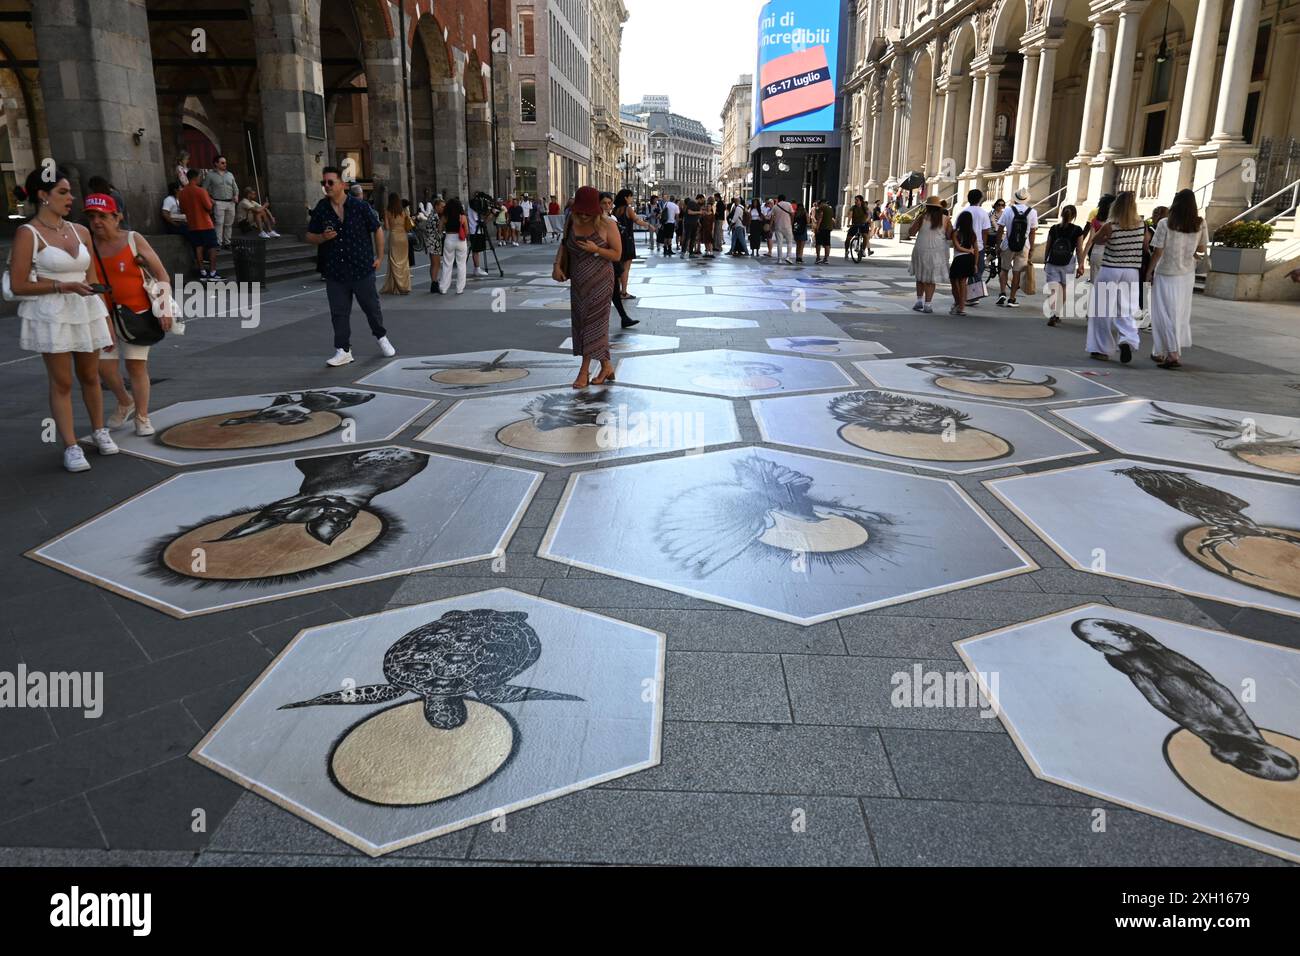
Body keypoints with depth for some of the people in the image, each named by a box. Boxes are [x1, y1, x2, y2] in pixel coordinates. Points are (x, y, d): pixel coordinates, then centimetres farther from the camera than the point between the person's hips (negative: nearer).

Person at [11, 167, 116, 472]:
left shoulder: (80, 231, 10)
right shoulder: (28, 233, -5)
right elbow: (17, 285, -7)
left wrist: (104, 316, 16)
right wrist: (62, 286, -17)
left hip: (86, 310, 5)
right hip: (51, 314, -5)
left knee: (90, 376, 13)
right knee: (61, 381, -2)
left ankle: (99, 431, 28)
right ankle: (71, 447, 1)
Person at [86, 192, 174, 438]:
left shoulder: (133, 240, -5)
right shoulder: (86, 244, 1)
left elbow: (160, 273, -3)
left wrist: (165, 308, -10)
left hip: (137, 312, -2)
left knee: (136, 364, 0)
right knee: (103, 363, -4)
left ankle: (142, 418, 12)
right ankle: (125, 403, 25)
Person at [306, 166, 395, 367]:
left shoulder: (361, 206, -7)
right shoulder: (321, 210, 1)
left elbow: (377, 230, 4)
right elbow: (310, 236, 10)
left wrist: (379, 257, 4)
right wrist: (323, 237, -12)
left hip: (363, 269, -2)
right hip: (335, 272, 2)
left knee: (372, 307, 11)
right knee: (339, 313, 3)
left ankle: (381, 337, 36)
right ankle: (343, 350, 12)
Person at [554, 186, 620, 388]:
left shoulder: (607, 225, -10)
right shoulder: (572, 223, 3)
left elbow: (617, 254, -7)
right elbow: (564, 245, 18)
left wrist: (596, 249, -22)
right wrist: (557, 265, 3)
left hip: (600, 282, -6)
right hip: (578, 282, 6)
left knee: (593, 321, -4)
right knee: (581, 322, 7)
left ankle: (584, 370, 5)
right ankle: (606, 367, 18)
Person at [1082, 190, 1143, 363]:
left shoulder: (1110, 225, -11)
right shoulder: (1141, 225, -1)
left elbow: (1094, 240, 4)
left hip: (1110, 271, -3)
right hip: (1132, 272, 3)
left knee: (1103, 309, 8)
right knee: (1126, 311, 11)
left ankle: (1101, 349, 13)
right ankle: (1128, 340, -13)